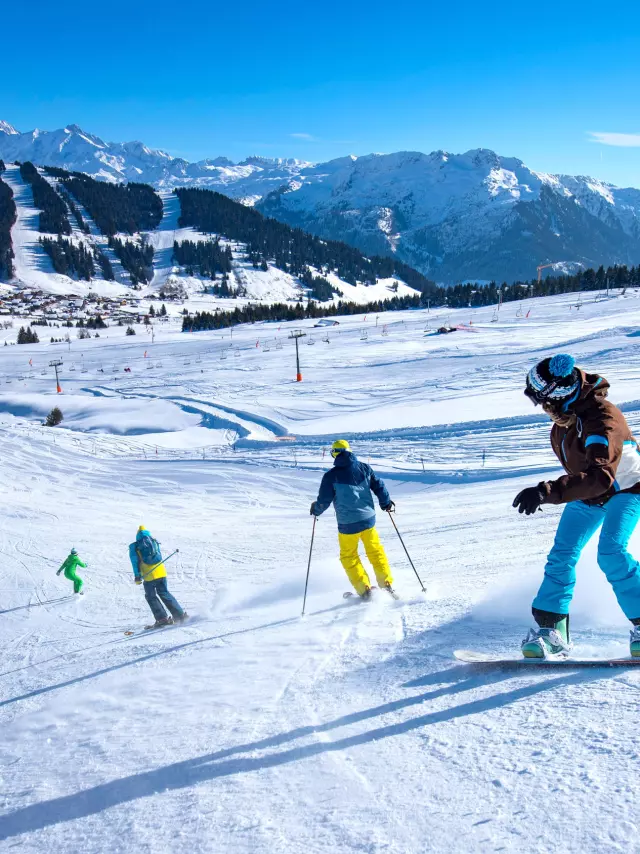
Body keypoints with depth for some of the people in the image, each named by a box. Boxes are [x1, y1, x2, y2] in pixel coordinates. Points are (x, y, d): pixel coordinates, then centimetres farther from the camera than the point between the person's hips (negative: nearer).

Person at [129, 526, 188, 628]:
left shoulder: (135, 547, 5)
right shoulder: (154, 542, 15)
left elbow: (135, 563, -2)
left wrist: (137, 576, -3)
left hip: (149, 576, -4)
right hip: (161, 572, 4)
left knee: (151, 597, 12)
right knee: (164, 594, 16)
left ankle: (162, 618, 4)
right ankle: (181, 614, 13)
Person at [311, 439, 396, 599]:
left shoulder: (331, 475, -10)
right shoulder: (363, 468, 0)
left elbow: (324, 501, -7)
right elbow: (378, 486, 5)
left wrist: (316, 510, 15)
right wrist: (386, 503, 23)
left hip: (348, 524, -3)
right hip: (368, 519, 3)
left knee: (349, 556, 16)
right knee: (375, 551, 22)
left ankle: (364, 590, 11)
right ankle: (387, 584, 21)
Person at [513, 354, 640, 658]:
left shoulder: (603, 418, -36)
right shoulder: (565, 414, -10)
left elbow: (601, 476, -50)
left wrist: (546, 492, -59)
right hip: (587, 493, 7)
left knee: (611, 552, -24)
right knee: (562, 555, -3)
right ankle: (550, 630, 2)